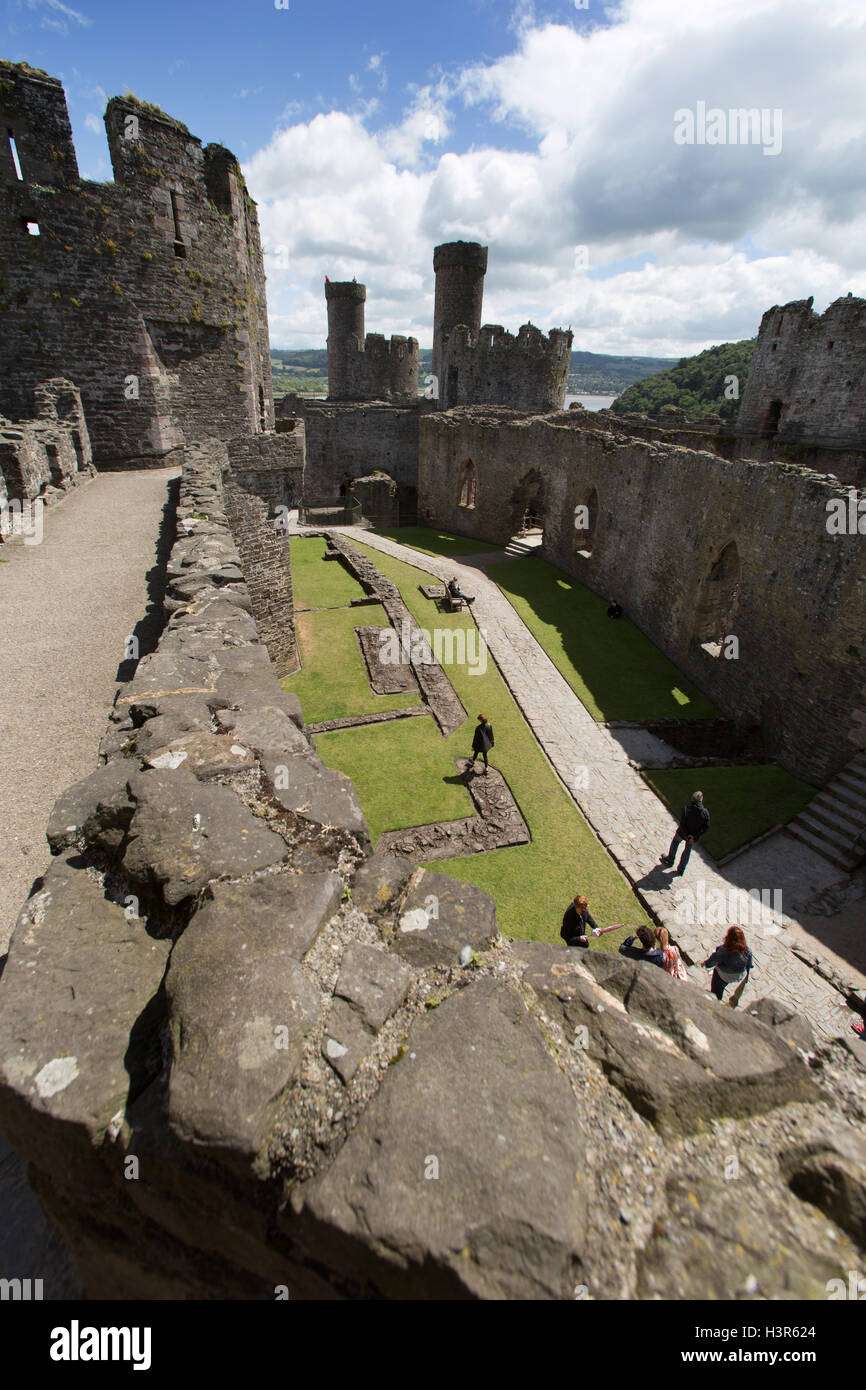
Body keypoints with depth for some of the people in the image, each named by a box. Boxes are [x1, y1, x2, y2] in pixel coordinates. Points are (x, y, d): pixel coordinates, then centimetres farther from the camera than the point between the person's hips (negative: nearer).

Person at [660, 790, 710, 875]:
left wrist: (687, 836, -13)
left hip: (683, 833, -1)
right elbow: (706, 827, -15)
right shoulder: (705, 812, -20)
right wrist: (695, 836, -13)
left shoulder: (686, 809, -26)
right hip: (695, 836, 2)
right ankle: (681, 869, 35)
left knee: (675, 841, 30)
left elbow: (682, 824, -26)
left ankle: (670, 859, 45)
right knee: (687, 850, 24)